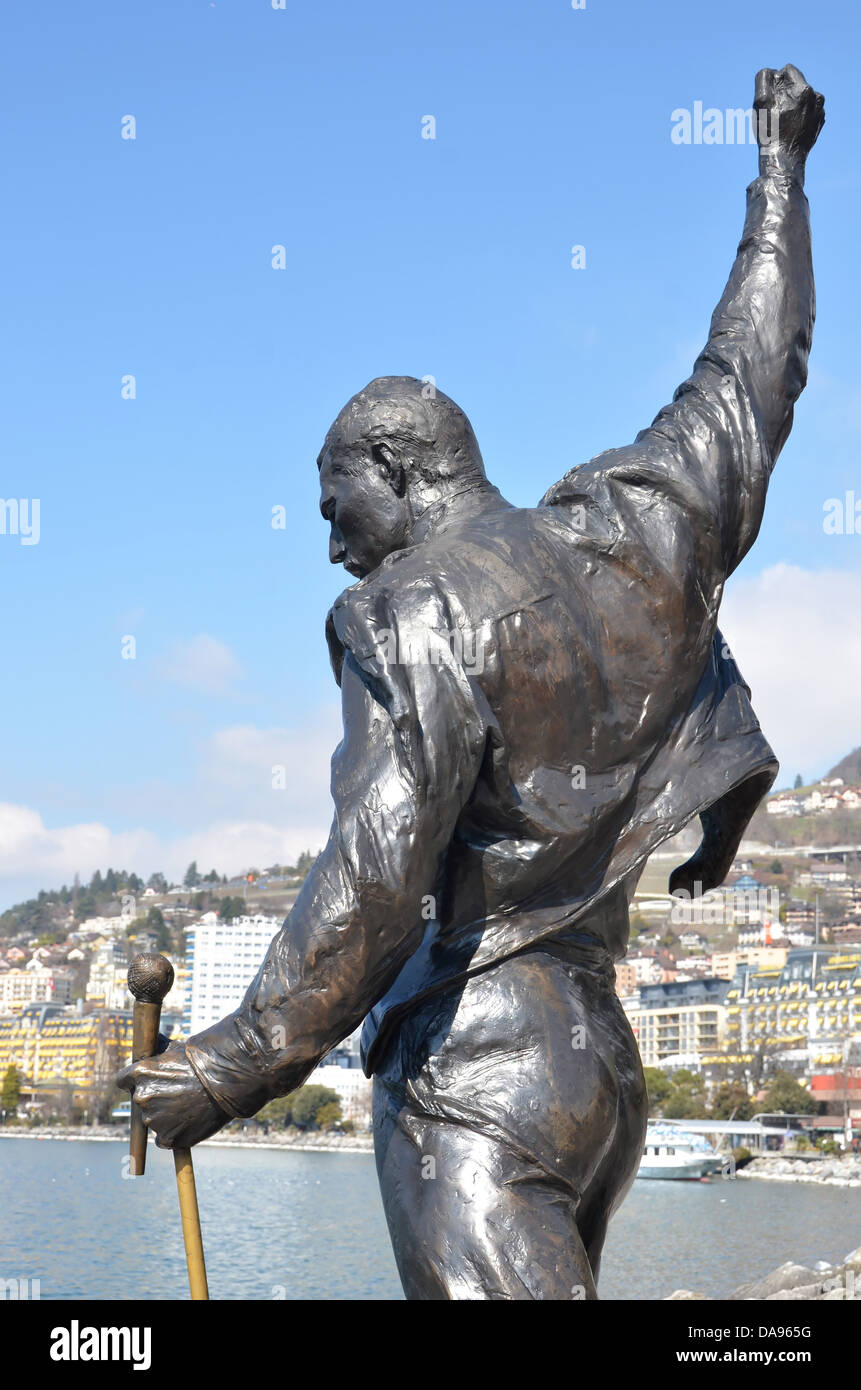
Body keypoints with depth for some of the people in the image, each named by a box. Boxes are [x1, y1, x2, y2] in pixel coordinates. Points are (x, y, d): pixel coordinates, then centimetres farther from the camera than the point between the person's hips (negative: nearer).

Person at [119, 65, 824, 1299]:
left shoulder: (419, 608, -10)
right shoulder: (632, 528, 11)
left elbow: (382, 862, -22)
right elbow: (747, 376, 25)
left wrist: (251, 1059, -17)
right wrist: (779, 168, 38)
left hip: (469, 1071, -9)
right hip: (601, 1067, 9)